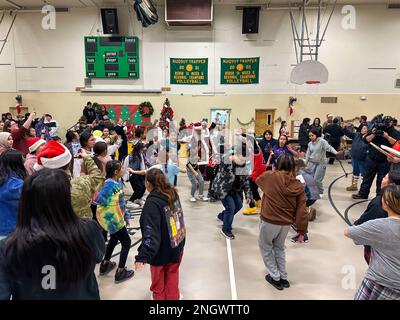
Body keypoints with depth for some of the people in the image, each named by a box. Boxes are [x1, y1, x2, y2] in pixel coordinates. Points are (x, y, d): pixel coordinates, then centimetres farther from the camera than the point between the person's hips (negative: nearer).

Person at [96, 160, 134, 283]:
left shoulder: (118, 182, 1)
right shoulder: (109, 183, -25)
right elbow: (99, 199, -34)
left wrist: (125, 216, 15)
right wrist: (112, 201, -24)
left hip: (115, 218, 9)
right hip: (112, 219, -9)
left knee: (114, 238, 28)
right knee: (126, 242, 4)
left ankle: (105, 264, 45)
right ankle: (120, 272, 16)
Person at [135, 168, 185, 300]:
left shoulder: (152, 202, -28)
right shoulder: (172, 193, -6)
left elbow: (151, 233, -36)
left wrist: (143, 256, -40)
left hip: (162, 250, -6)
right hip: (177, 243, 6)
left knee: (158, 277, 22)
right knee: (172, 273, 27)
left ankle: (159, 296, 45)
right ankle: (173, 296, 46)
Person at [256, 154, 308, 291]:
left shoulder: (269, 176, -13)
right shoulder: (299, 186, -5)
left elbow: (257, 180, 11)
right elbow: (302, 212, -5)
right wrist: (302, 231, 4)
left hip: (269, 222, -3)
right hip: (286, 224, 4)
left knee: (266, 248, 21)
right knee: (279, 248, 27)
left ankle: (275, 278, 25)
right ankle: (283, 278, 35)